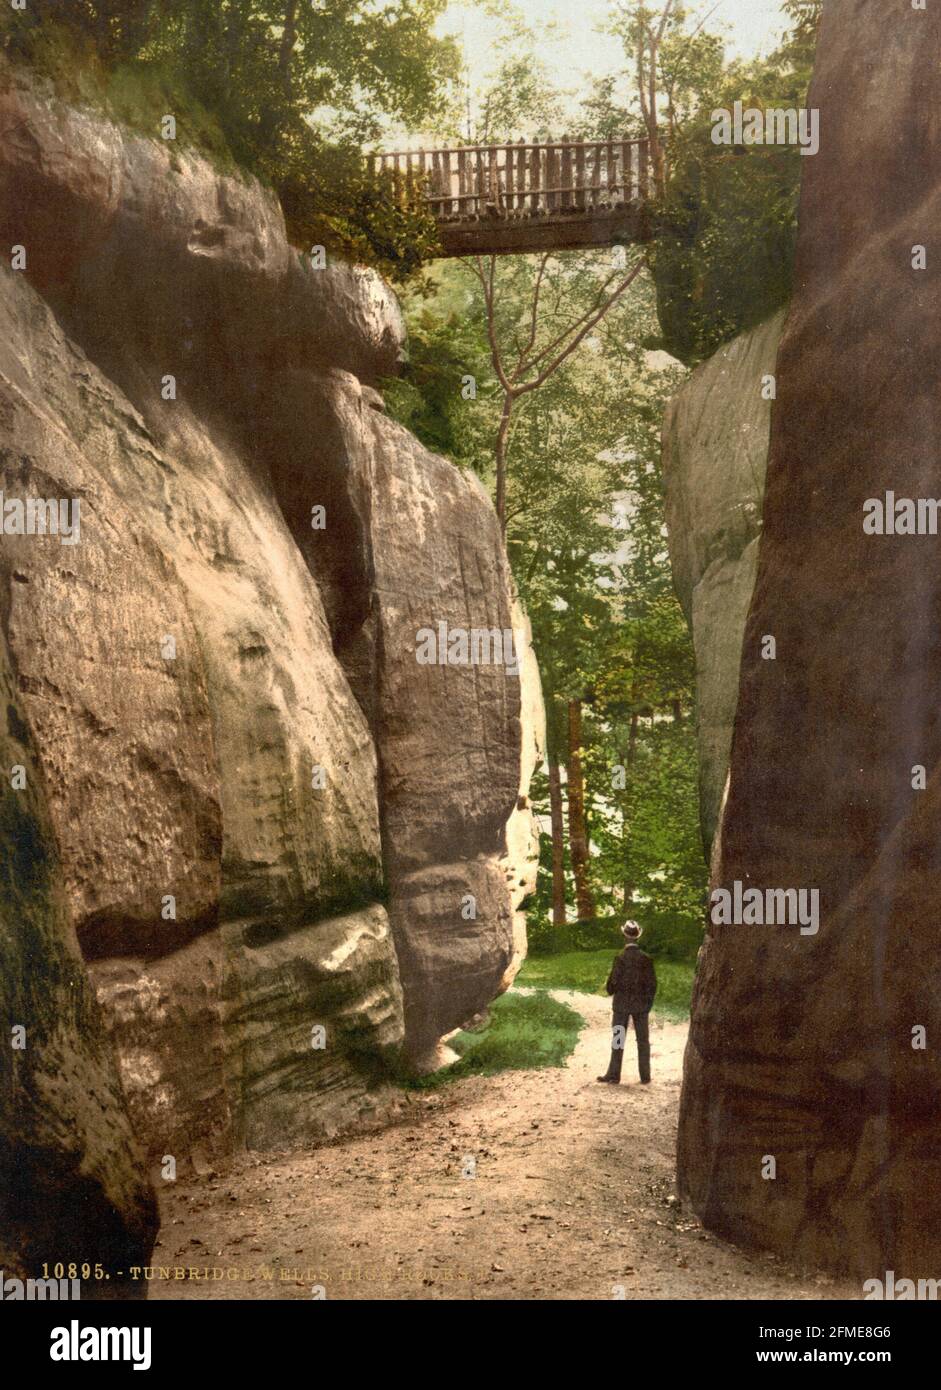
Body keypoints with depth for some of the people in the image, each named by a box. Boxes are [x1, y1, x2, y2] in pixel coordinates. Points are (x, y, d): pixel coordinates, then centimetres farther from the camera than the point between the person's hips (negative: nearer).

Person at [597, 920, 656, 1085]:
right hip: (641, 1004, 2)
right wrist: (649, 1002, 9)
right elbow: (652, 984, -3)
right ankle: (645, 1077, 12)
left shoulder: (620, 958, -14)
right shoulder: (646, 959, -6)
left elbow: (613, 981, -11)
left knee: (618, 1040, 7)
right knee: (643, 1040, 9)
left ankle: (613, 1075, 10)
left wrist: (610, 991, 11)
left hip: (622, 1003, -2)